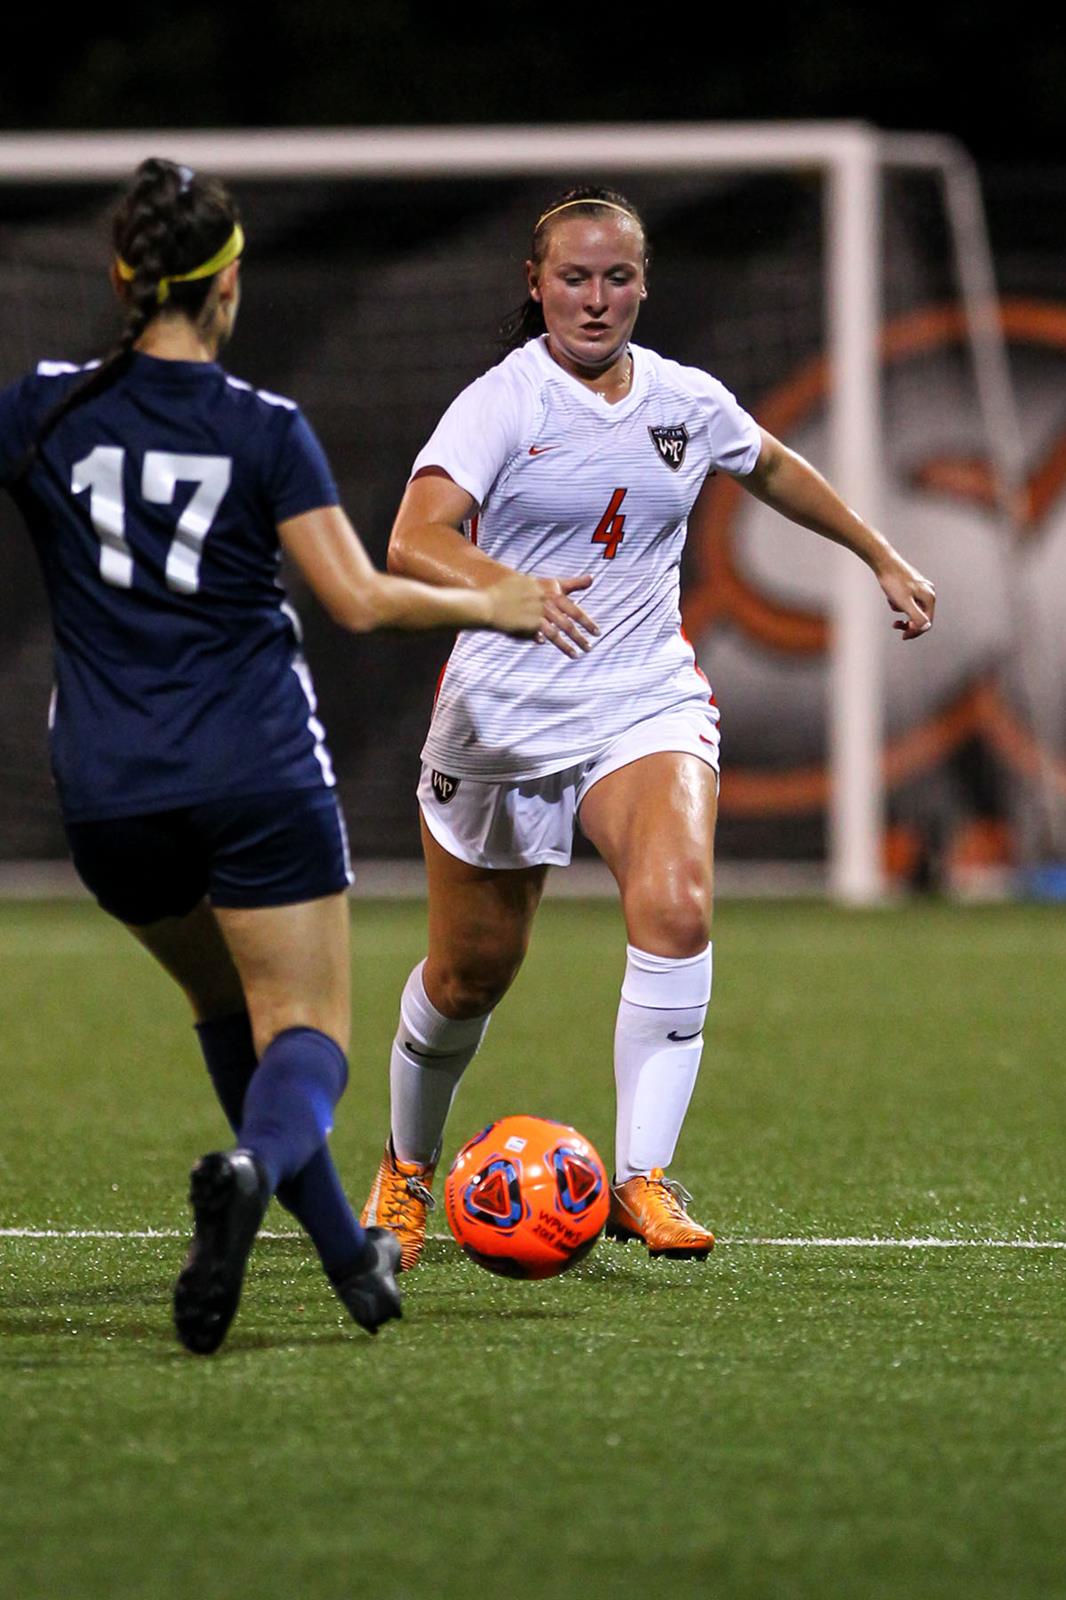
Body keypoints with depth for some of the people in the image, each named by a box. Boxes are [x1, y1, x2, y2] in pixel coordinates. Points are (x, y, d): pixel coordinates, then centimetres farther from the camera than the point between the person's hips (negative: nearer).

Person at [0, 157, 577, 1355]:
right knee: (306, 1031, -1)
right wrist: (489, 605, 5)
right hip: (259, 773, -3)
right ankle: (251, 1168, -35)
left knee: (226, 1007, 24)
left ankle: (350, 1256, 23)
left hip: (106, 793, 3)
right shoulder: (266, 431, -6)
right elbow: (360, 601, -9)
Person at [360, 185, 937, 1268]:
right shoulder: (502, 403, -10)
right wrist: (509, 592, -43)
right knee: (471, 972, 7)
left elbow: (774, 469, 27)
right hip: (502, 718, -2)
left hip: (647, 701, 2)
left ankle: (642, 1179, -22)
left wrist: (882, 558, 34)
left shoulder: (687, 401, 5)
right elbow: (414, 541, -24)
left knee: (676, 906, -25)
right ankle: (407, 1168, 36)